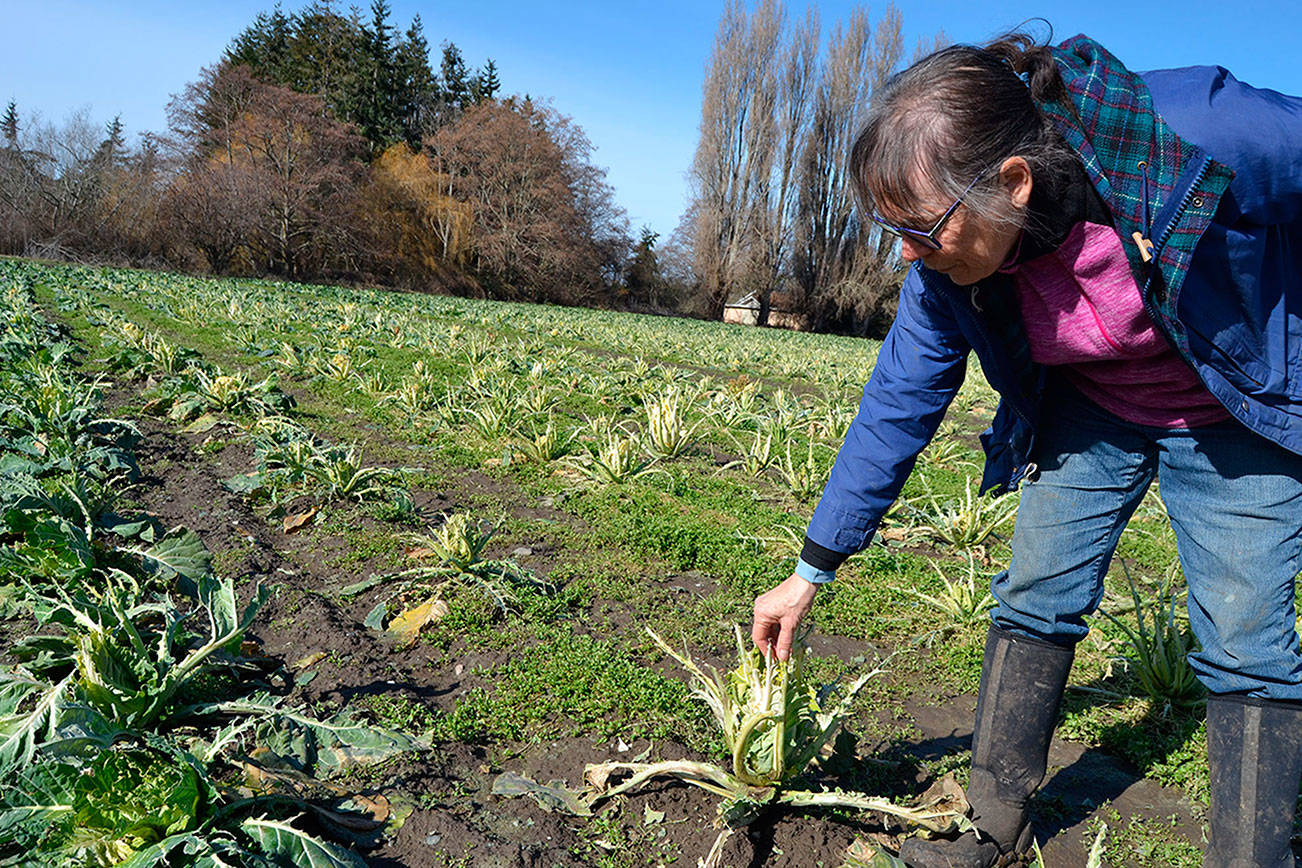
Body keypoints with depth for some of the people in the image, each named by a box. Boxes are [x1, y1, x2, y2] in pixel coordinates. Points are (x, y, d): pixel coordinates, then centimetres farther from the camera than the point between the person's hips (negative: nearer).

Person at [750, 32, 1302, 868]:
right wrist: (810, 574, -9)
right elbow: (895, 409, -14)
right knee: (1034, 599, 1)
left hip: (1235, 414, -3)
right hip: (1087, 413, 3)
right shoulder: (949, 266, -22)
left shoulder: (1205, 133, -36)